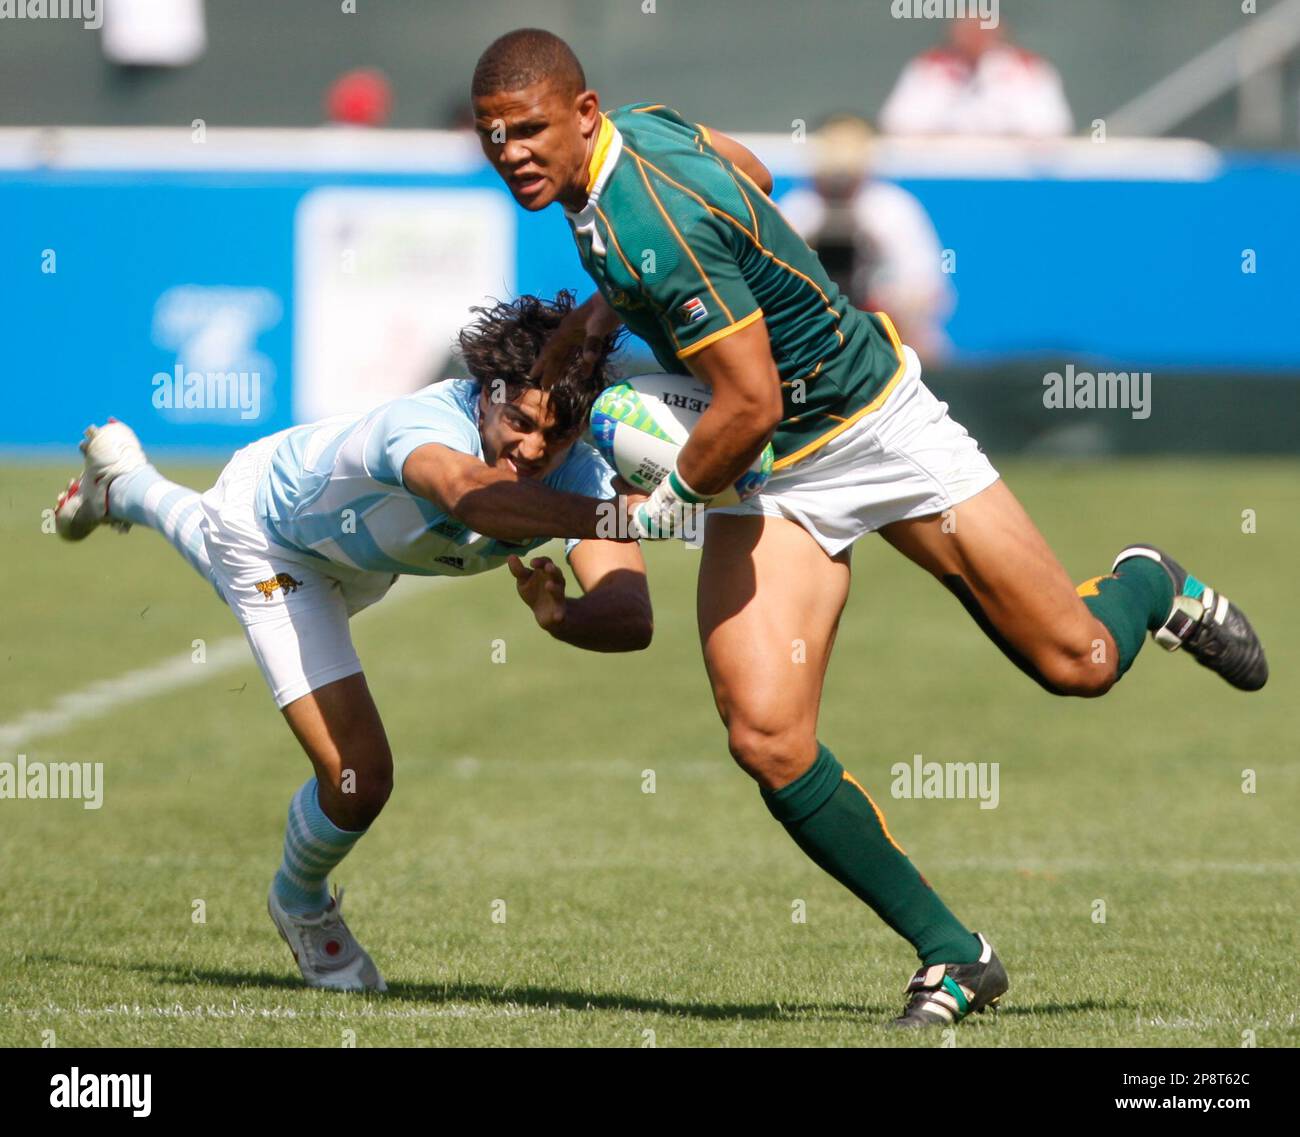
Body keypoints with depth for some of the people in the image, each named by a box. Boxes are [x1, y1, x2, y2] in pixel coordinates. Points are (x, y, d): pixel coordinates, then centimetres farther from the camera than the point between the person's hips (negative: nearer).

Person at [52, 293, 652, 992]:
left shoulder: (578, 478, -36)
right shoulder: (425, 426, -51)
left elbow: (632, 618, -47)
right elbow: (470, 490, -76)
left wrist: (560, 617, -68)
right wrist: (606, 518, -88)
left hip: (358, 555, 6)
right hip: (269, 536, -6)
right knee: (357, 779, -15)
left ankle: (125, 486, 76)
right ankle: (301, 903, 22)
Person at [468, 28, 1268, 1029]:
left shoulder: (654, 226, -32)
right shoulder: (643, 124, -5)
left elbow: (751, 403, -32)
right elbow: (752, 175, 16)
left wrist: (668, 504, -15)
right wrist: (610, 311, 10)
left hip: (874, 422, -7)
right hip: (767, 481, 7)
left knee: (1078, 663, 2)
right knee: (767, 738, -12)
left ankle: (1151, 588, 40)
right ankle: (953, 959, 0)